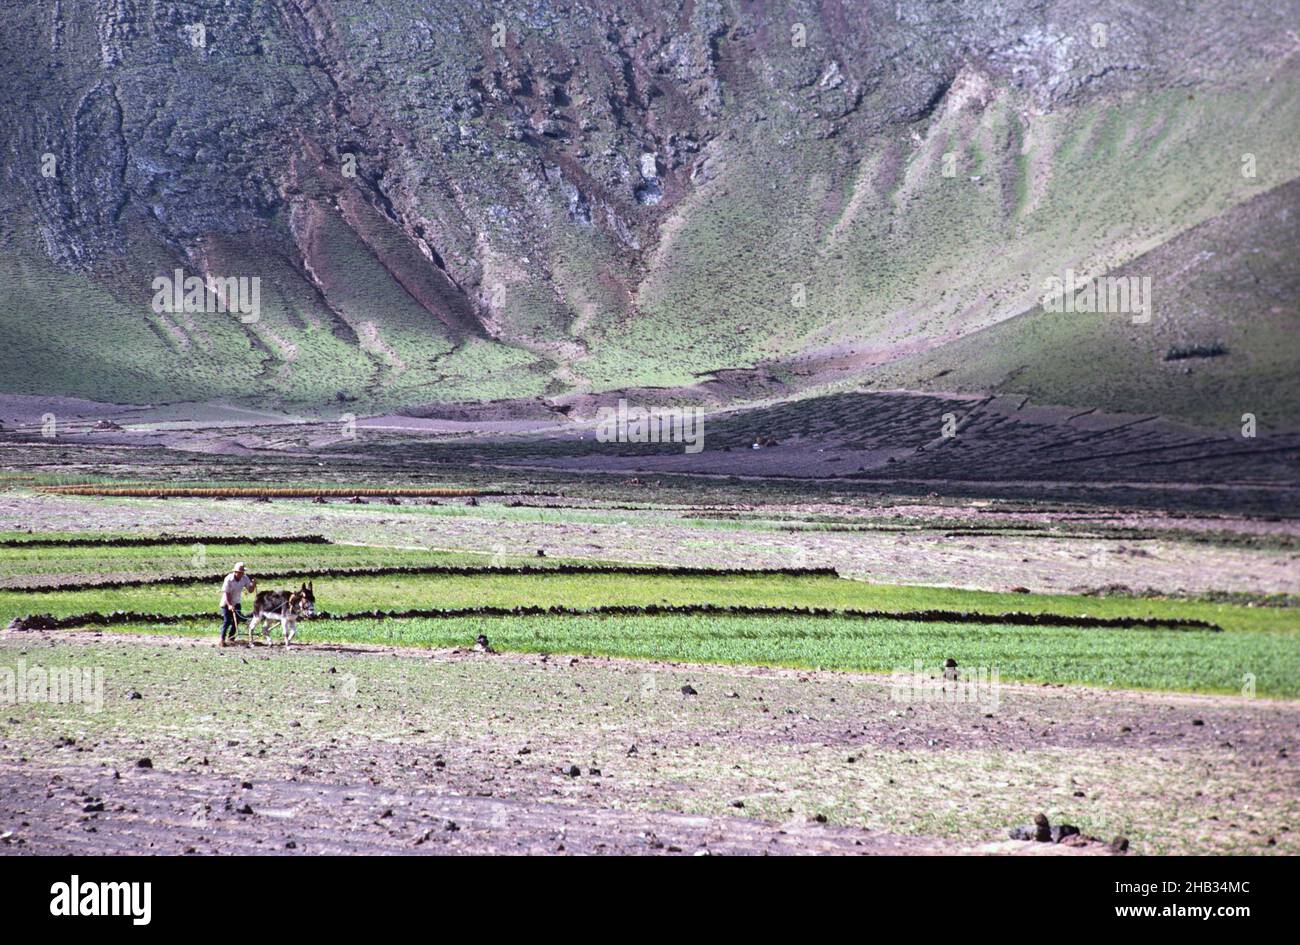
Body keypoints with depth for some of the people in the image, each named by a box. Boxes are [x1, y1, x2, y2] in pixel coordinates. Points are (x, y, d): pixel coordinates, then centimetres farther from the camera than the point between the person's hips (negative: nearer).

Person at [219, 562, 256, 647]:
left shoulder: (245, 578, -10)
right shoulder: (229, 579, -24)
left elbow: (250, 589, -4)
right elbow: (226, 593, -24)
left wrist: (253, 584, -27)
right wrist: (229, 605, -34)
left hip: (236, 602, 5)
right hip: (226, 603, -5)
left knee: (236, 621, 4)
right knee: (227, 621, -10)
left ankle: (231, 638, 21)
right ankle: (222, 639, -1)